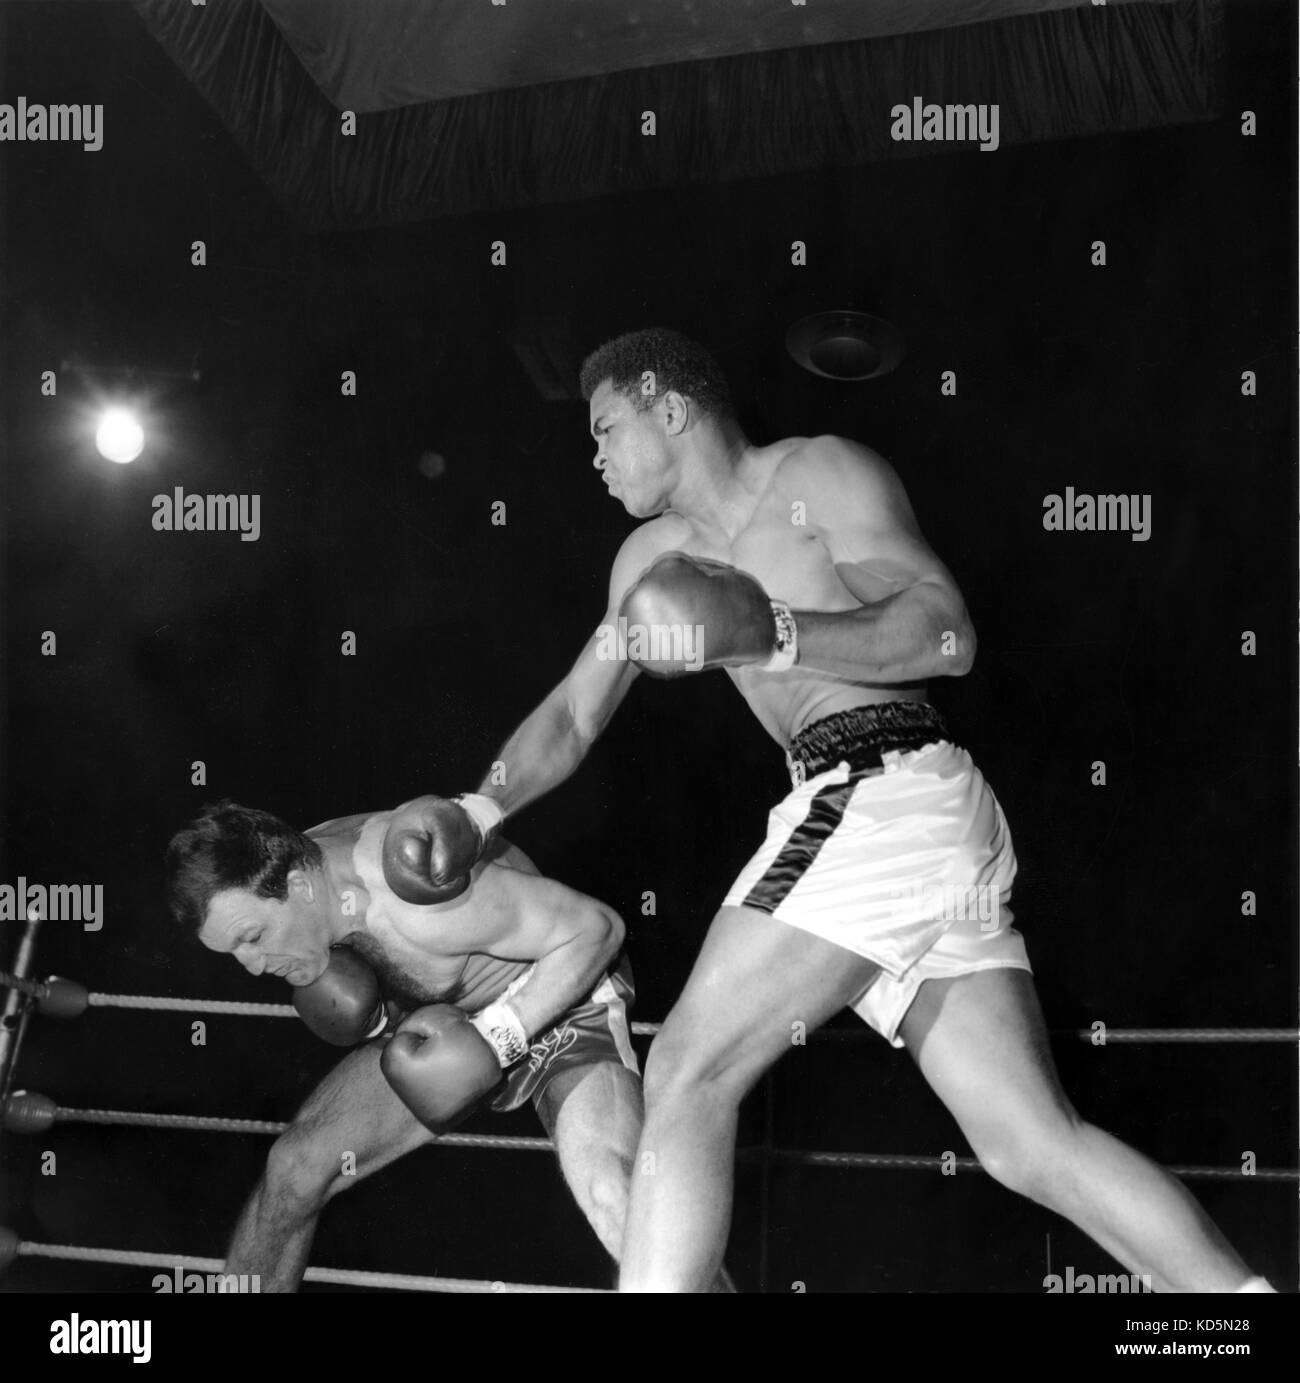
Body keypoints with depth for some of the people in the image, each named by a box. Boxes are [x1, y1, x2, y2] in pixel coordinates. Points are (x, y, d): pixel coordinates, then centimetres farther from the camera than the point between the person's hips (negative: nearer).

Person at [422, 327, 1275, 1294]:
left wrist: (773, 634, -19)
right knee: (1035, 1143, 2)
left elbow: (949, 635, -9)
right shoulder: (655, 556, 25)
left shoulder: (821, 475, 2)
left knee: (689, 1073, -11)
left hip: (890, 795, -8)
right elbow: (572, 719, 25)